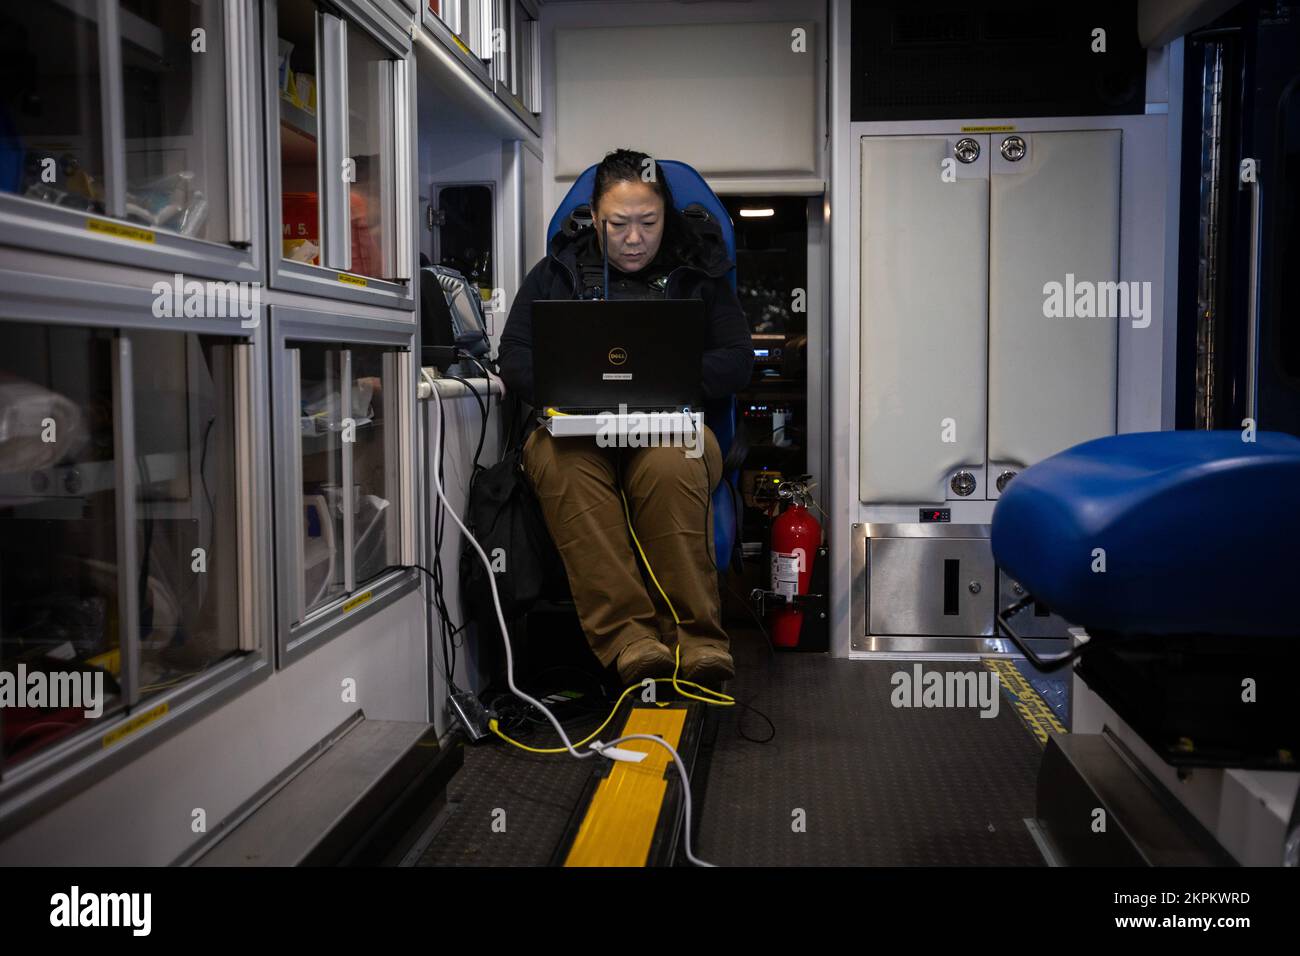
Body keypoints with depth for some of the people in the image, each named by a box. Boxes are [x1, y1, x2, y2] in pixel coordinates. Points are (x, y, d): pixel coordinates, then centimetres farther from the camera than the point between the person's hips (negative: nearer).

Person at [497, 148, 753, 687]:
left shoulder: (697, 274, 17)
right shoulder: (557, 272, 18)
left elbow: (736, 361, 7)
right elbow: (515, 359, 10)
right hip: (576, 428, 1)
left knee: (672, 465, -38)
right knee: (561, 463, -36)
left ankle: (698, 640, -33)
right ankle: (627, 637, -40)